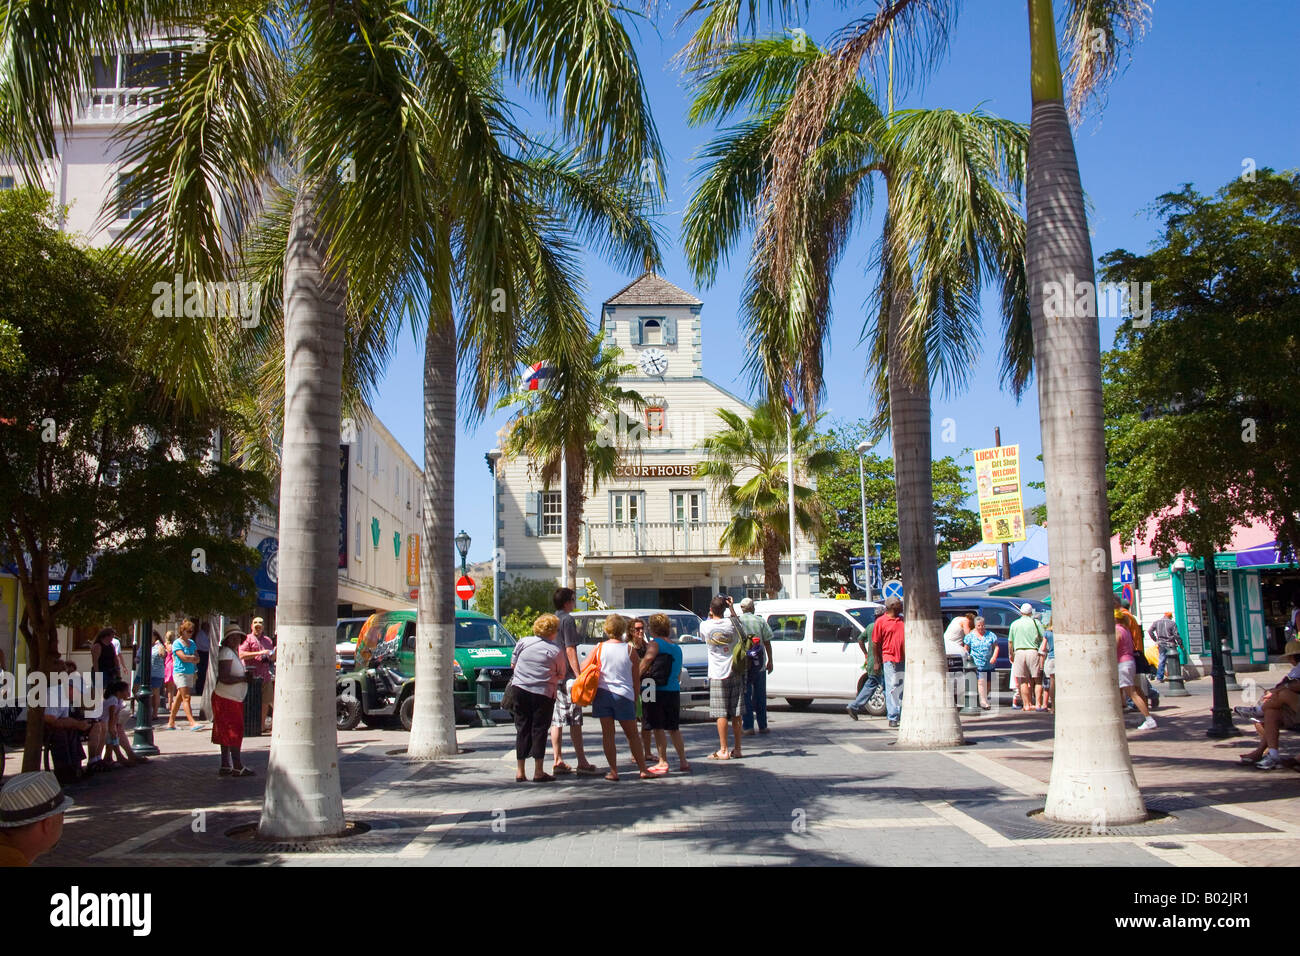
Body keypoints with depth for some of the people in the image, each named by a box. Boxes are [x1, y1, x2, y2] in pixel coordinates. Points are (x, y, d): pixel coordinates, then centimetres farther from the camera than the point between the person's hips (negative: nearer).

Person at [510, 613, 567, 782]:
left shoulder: (523, 642, 5)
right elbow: (561, 675, 3)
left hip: (520, 690, 4)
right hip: (543, 693, -4)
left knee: (522, 730, 10)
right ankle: (538, 772, 2)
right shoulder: (556, 650, -3)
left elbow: (513, 664, 13)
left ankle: (520, 772, 12)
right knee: (539, 730, 3)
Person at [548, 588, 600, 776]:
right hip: (567, 676, -8)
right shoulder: (568, 620, -10)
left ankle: (557, 761, 9)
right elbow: (570, 650, -16)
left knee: (556, 720, 8)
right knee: (574, 720, -5)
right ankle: (582, 762, -3)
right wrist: (579, 675, -16)